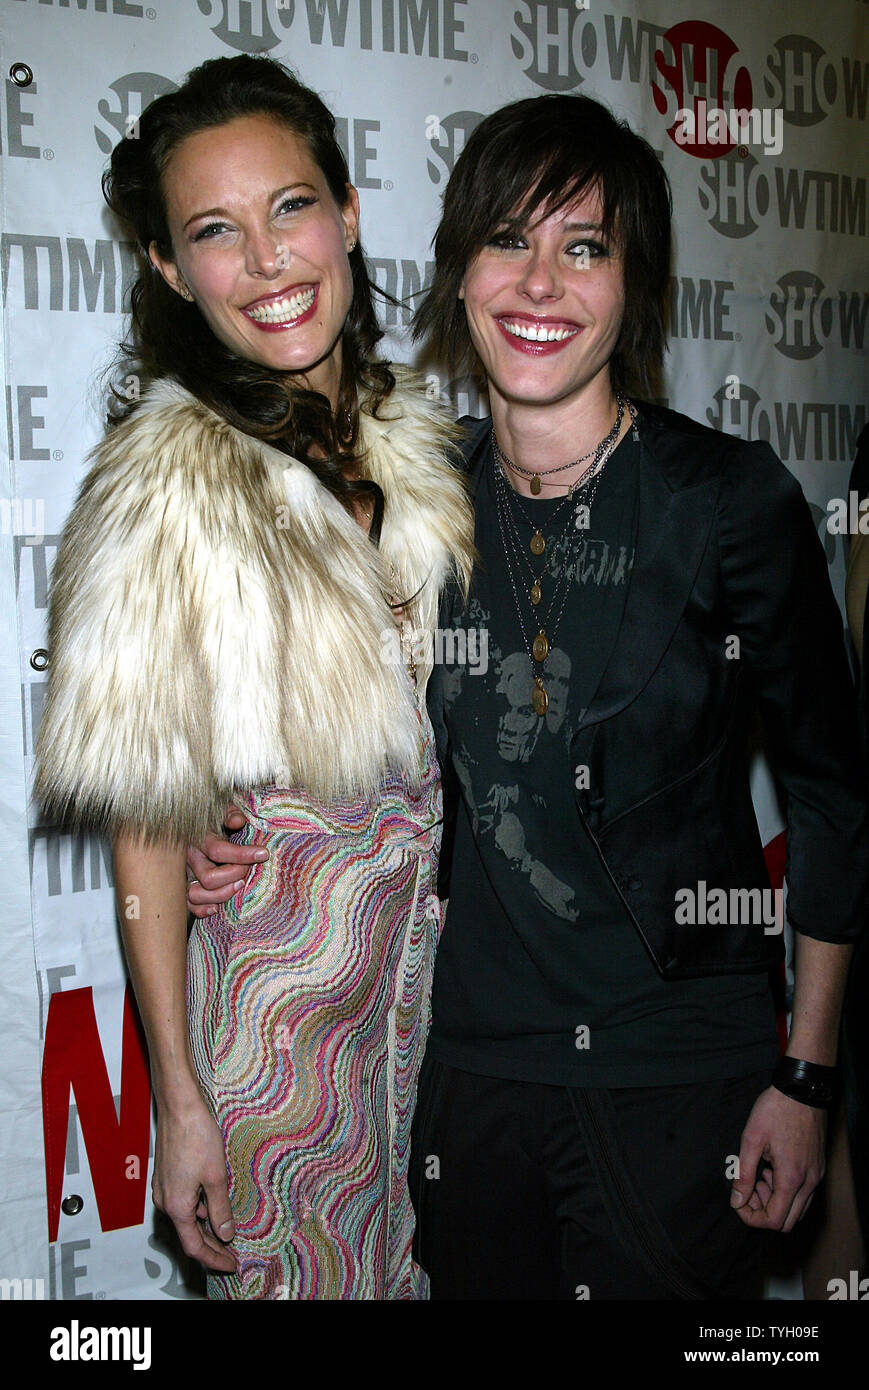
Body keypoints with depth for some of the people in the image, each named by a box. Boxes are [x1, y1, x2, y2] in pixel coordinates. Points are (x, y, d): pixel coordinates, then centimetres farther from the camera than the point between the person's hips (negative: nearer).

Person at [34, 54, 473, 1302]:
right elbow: (143, 825, -17)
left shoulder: (408, 428, 1)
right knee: (306, 1273, 12)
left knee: (420, 1258, 21)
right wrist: (178, 1098, -15)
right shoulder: (168, 481, -19)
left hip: (432, 915, 6)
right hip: (277, 959, -6)